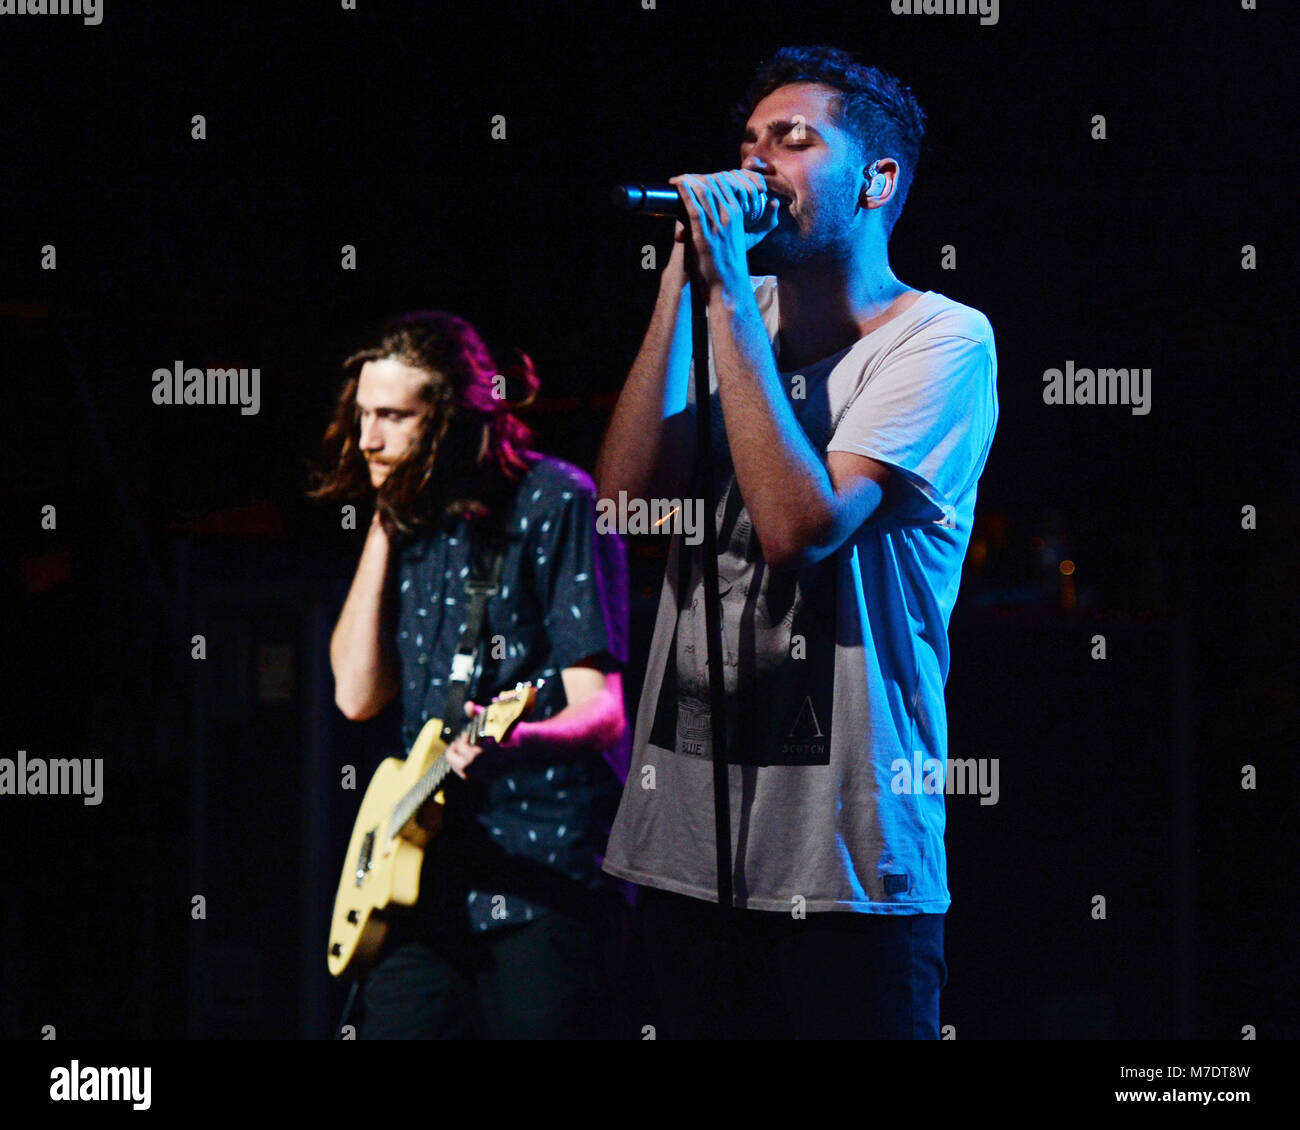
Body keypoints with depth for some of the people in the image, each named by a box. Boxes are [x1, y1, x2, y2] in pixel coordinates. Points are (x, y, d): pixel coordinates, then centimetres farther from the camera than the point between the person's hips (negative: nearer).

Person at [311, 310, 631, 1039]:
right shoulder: (416, 521, 14)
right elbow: (358, 695, 7)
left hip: (549, 874, -6)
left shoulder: (555, 504, -7)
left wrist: (517, 741, -35)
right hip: (434, 883, 7)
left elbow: (603, 710, -13)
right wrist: (384, 530, 4)